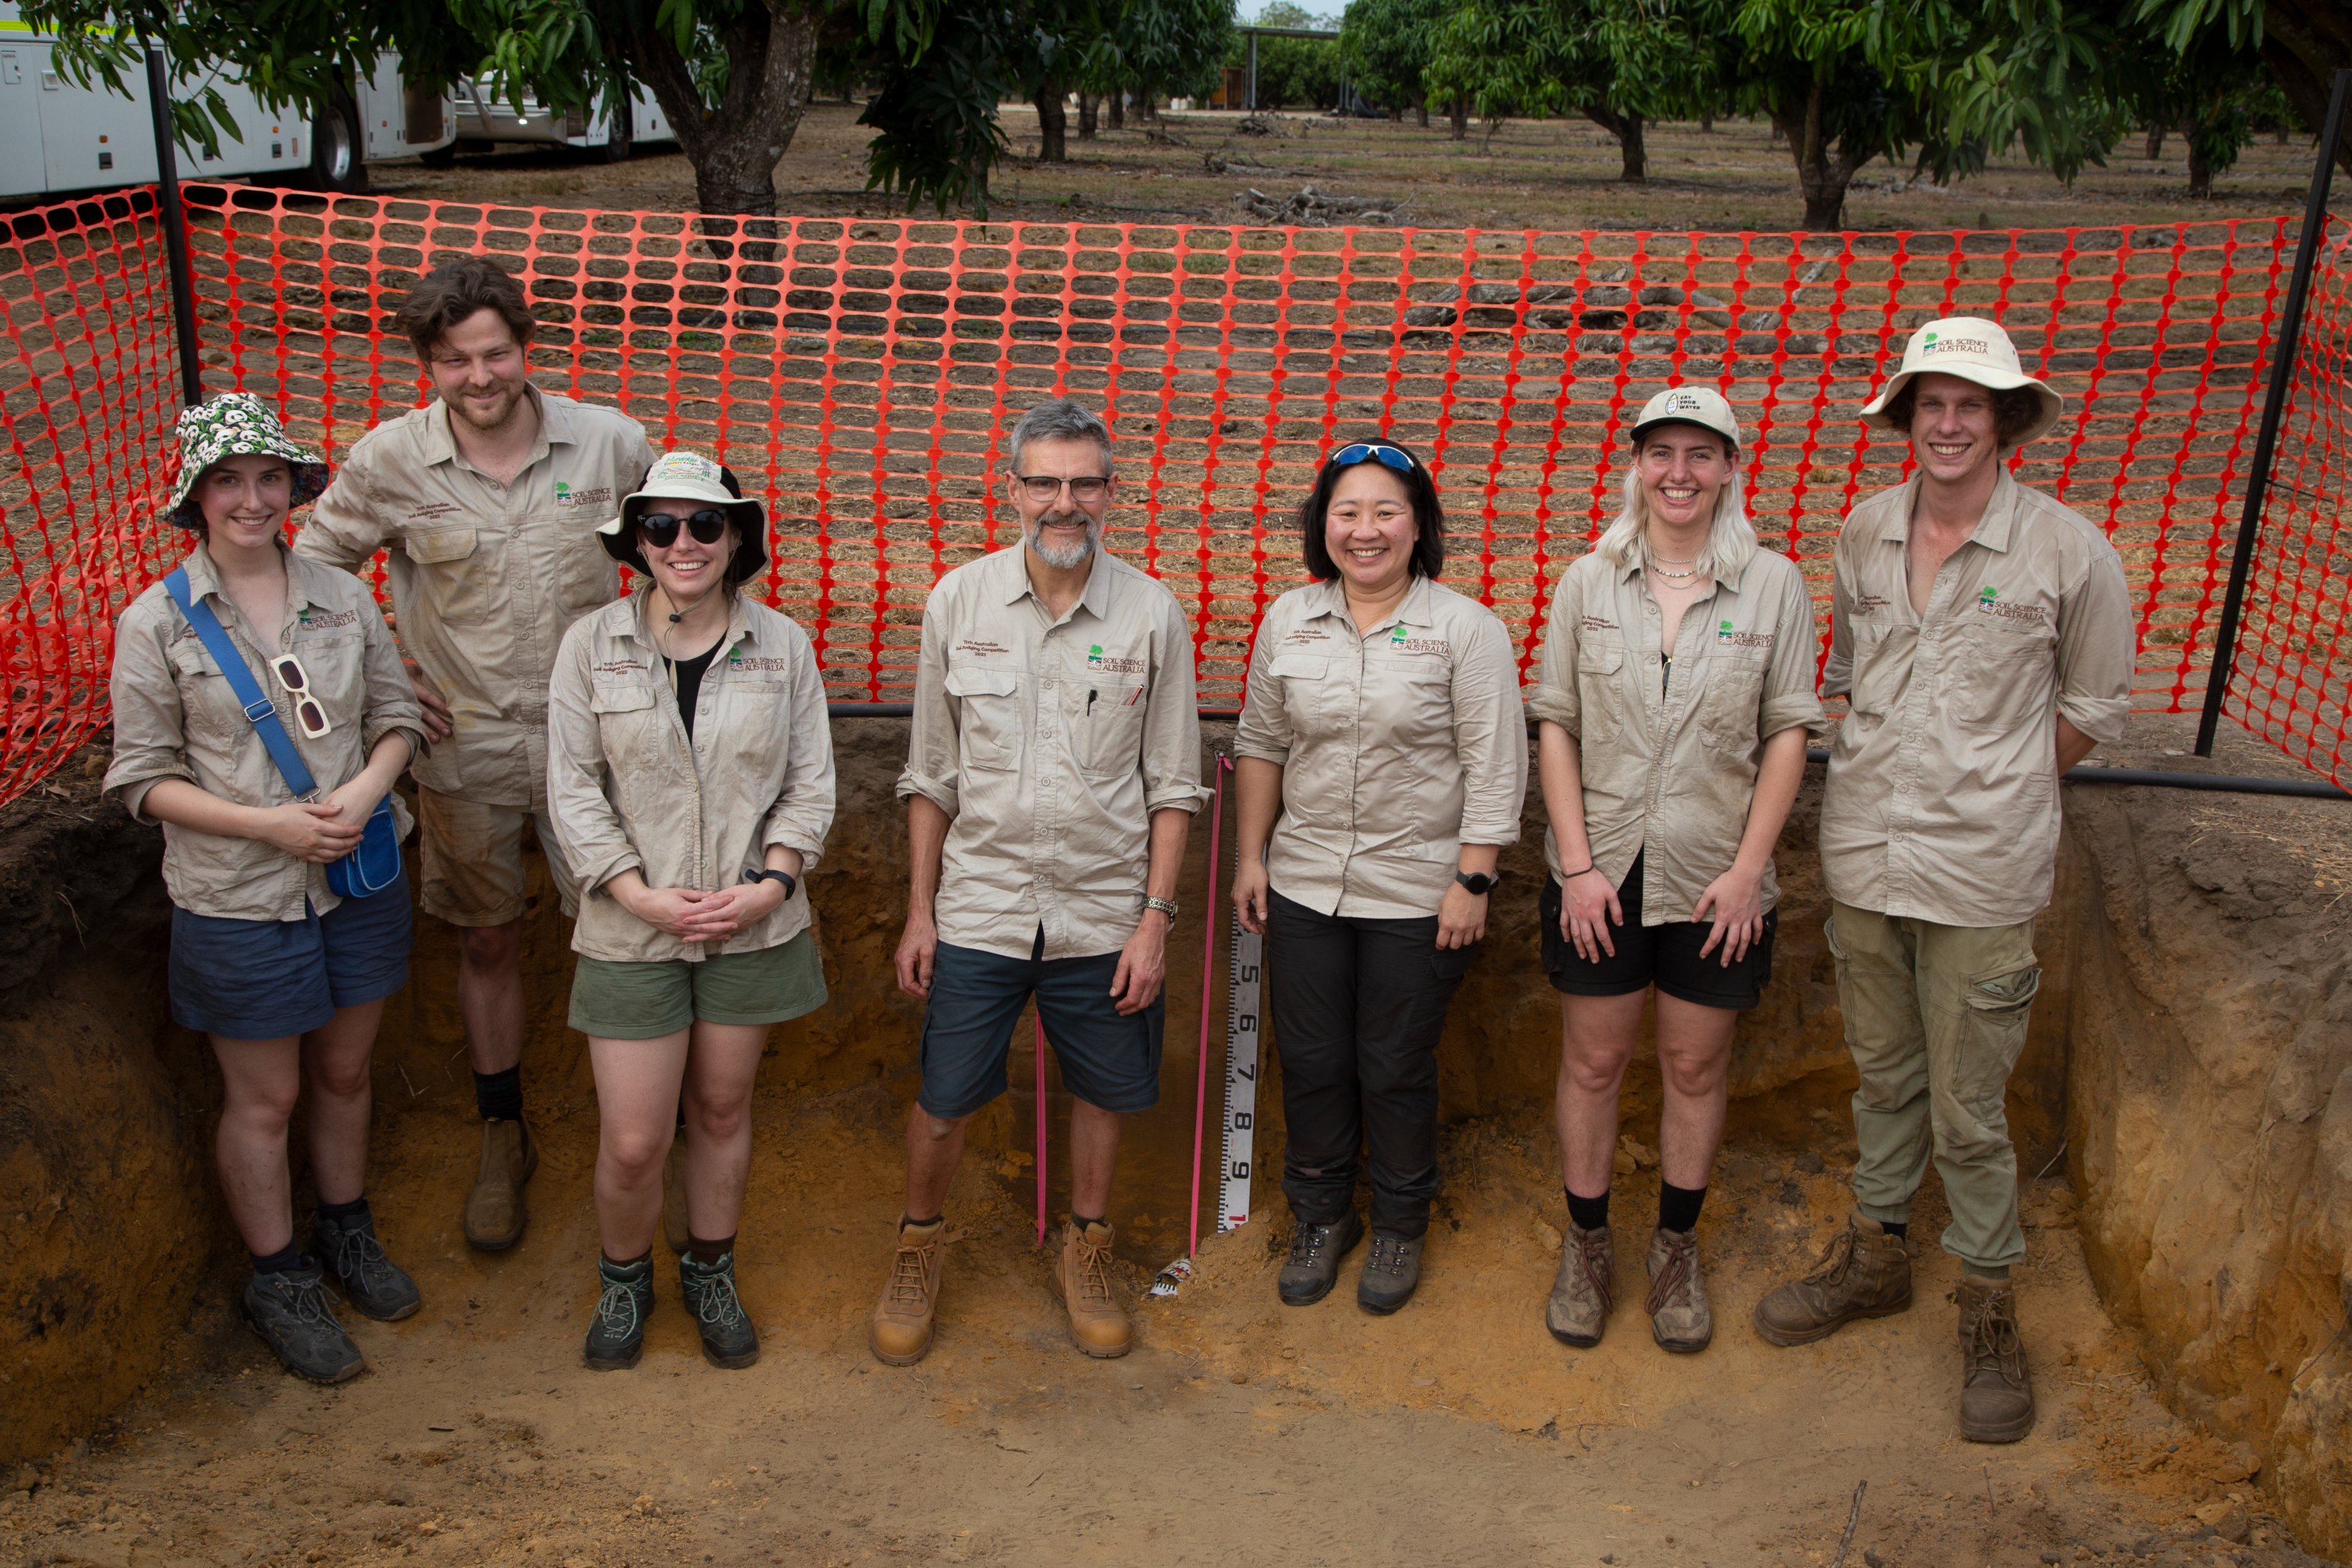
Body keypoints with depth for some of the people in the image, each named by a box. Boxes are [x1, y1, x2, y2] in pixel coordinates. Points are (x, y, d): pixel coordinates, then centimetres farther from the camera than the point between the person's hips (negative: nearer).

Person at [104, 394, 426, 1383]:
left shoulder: (343, 596, -2)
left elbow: (398, 716, 6)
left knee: (345, 1070, 20)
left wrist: (365, 791, -15)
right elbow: (145, 778, -8)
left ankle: (346, 1235, 43)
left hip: (360, 879, 3)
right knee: (264, 1099, 11)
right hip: (239, 898, -3)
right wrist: (268, 824, -20)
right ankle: (279, 1282, 31)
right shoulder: (158, 622, -10)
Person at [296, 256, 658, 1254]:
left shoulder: (609, 443, -8)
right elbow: (313, 568, 8)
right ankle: (503, 1141, 33)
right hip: (464, 747, 1)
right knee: (488, 944, 14)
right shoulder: (388, 461, -7)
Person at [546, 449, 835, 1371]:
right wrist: (642, 894, -13)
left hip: (753, 925, 1)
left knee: (723, 1109, 15)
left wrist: (769, 883, -12)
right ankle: (623, 1278, 30)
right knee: (632, 1143, 0)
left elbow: (810, 783, 2)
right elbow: (572, 788, -4)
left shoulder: (782, 645, -1)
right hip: (632, 929, -1)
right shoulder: (592, 645, -4)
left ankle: (710, 1273, 38)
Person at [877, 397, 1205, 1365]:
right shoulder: (959, 601, -3)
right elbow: (931, 774, 4)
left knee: (1102, 1093, 14)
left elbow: (1172, 785, 0)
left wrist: (1155, 918, -5)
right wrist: (919, 910, 3)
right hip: (979, 907, 0)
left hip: (1104, 911, 0)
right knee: (945, 1099, 7)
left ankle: (1085, 1254, 38)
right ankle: (917, 1249, 34)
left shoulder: (1152, 614, -5)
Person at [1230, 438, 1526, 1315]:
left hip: (1417, 896, -3)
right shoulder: (1289, 622, 4)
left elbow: (1495, 769, -8)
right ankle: (1322, 1217, 32)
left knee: (1396, 1070, 8)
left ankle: (1401, 1226, 29)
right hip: (1304, 885, 3)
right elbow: (1261, 745, 11)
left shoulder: (1465, 629, -7)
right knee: (1310, 1062, 11)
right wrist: (1252, 857, 8)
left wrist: (1472, 881, -11)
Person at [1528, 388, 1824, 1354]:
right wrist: (1578, 863, -7)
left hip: (1716, 877, 0)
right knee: (1592, 1063, 9)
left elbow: (1787, 734, -1)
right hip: (1600, 872, 0)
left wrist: (1748, 868, -8)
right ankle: (1587, 1247, 27)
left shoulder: (1774, 585, -1)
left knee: (1696, 1067, 11)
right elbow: (1556, 725, 0)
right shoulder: (1589, 582, 0)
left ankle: (1677, 1251, 30)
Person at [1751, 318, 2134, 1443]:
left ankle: (1990, 1308, 23)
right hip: (1863, 852, 4)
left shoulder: (2068, 550, -8)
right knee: (1884, 1073, 19)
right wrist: (1884, 776, 9)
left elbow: (2096, 708, 3)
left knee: (1968, 1107, 3)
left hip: (1981, 873, -4)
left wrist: (1994, 790, 4)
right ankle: (1875, 1256, 36)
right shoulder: (1863, 534, 3)